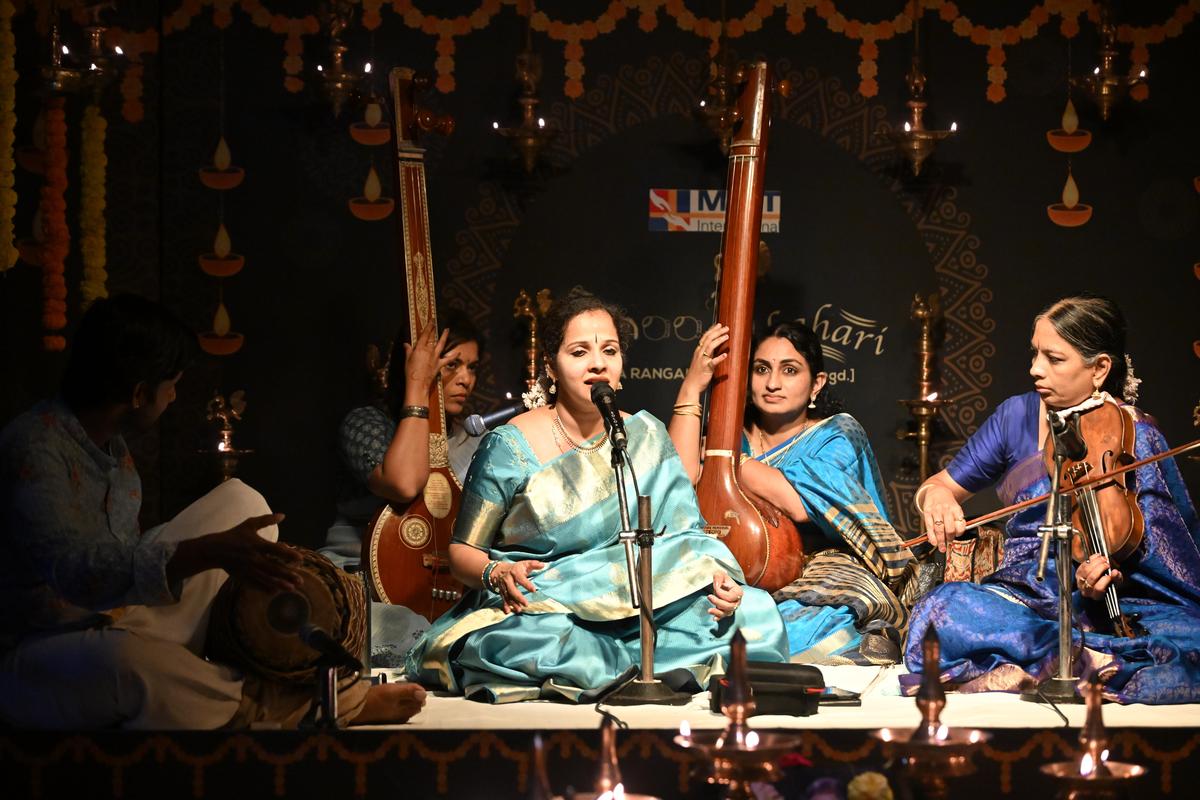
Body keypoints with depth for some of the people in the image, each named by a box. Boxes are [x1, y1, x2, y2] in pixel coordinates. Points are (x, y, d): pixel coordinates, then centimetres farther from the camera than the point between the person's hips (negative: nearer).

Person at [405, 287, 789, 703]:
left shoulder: (645, 435, 7)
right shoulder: (512, 446, -3)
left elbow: (684, 532, 3)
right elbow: (462, 551, 1)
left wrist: (716, 576, -20)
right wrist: (498, 573, -23)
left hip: (637, 611, 3)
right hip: (537, 609, -3)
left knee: (755, 612, -21)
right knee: (508, 644, -40)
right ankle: (665, 664, -25)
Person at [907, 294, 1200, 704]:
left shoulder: (1133, 435, 2)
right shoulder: (1017, 416, 8)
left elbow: (1153, 547, -2)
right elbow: (944, 484, 15)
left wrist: (1115, 572, -25)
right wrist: (935, 495, -10)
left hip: (1116, 604, -1)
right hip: (1025, 598, 2)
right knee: (939, 611, -32)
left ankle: (1017, 672, -26)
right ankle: (1094, 659, -28)